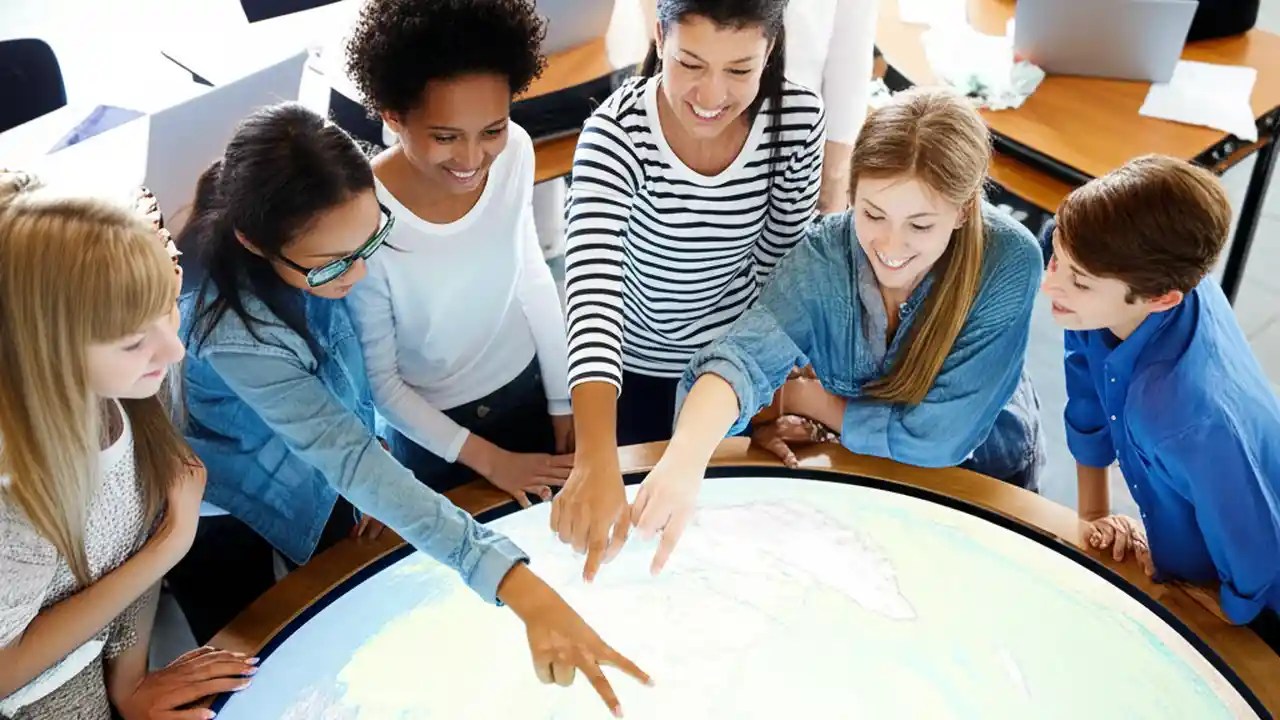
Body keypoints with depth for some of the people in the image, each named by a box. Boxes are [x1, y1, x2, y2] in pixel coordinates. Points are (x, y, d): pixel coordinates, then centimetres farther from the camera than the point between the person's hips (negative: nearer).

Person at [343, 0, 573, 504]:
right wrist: (487, 458, -12)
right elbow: (379, 380, -18)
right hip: (433, 428, -3)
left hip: (527, 387, 4)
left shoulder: (516, 152, -20)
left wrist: (564, 403, 2)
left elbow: (532, 278, -3)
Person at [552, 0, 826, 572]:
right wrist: (597, 463, -55)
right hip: (636, 364, -2)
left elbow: (781, 261, -8)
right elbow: (594, 292, -44)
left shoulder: (799, 121, -22)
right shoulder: (616, 132, -32)